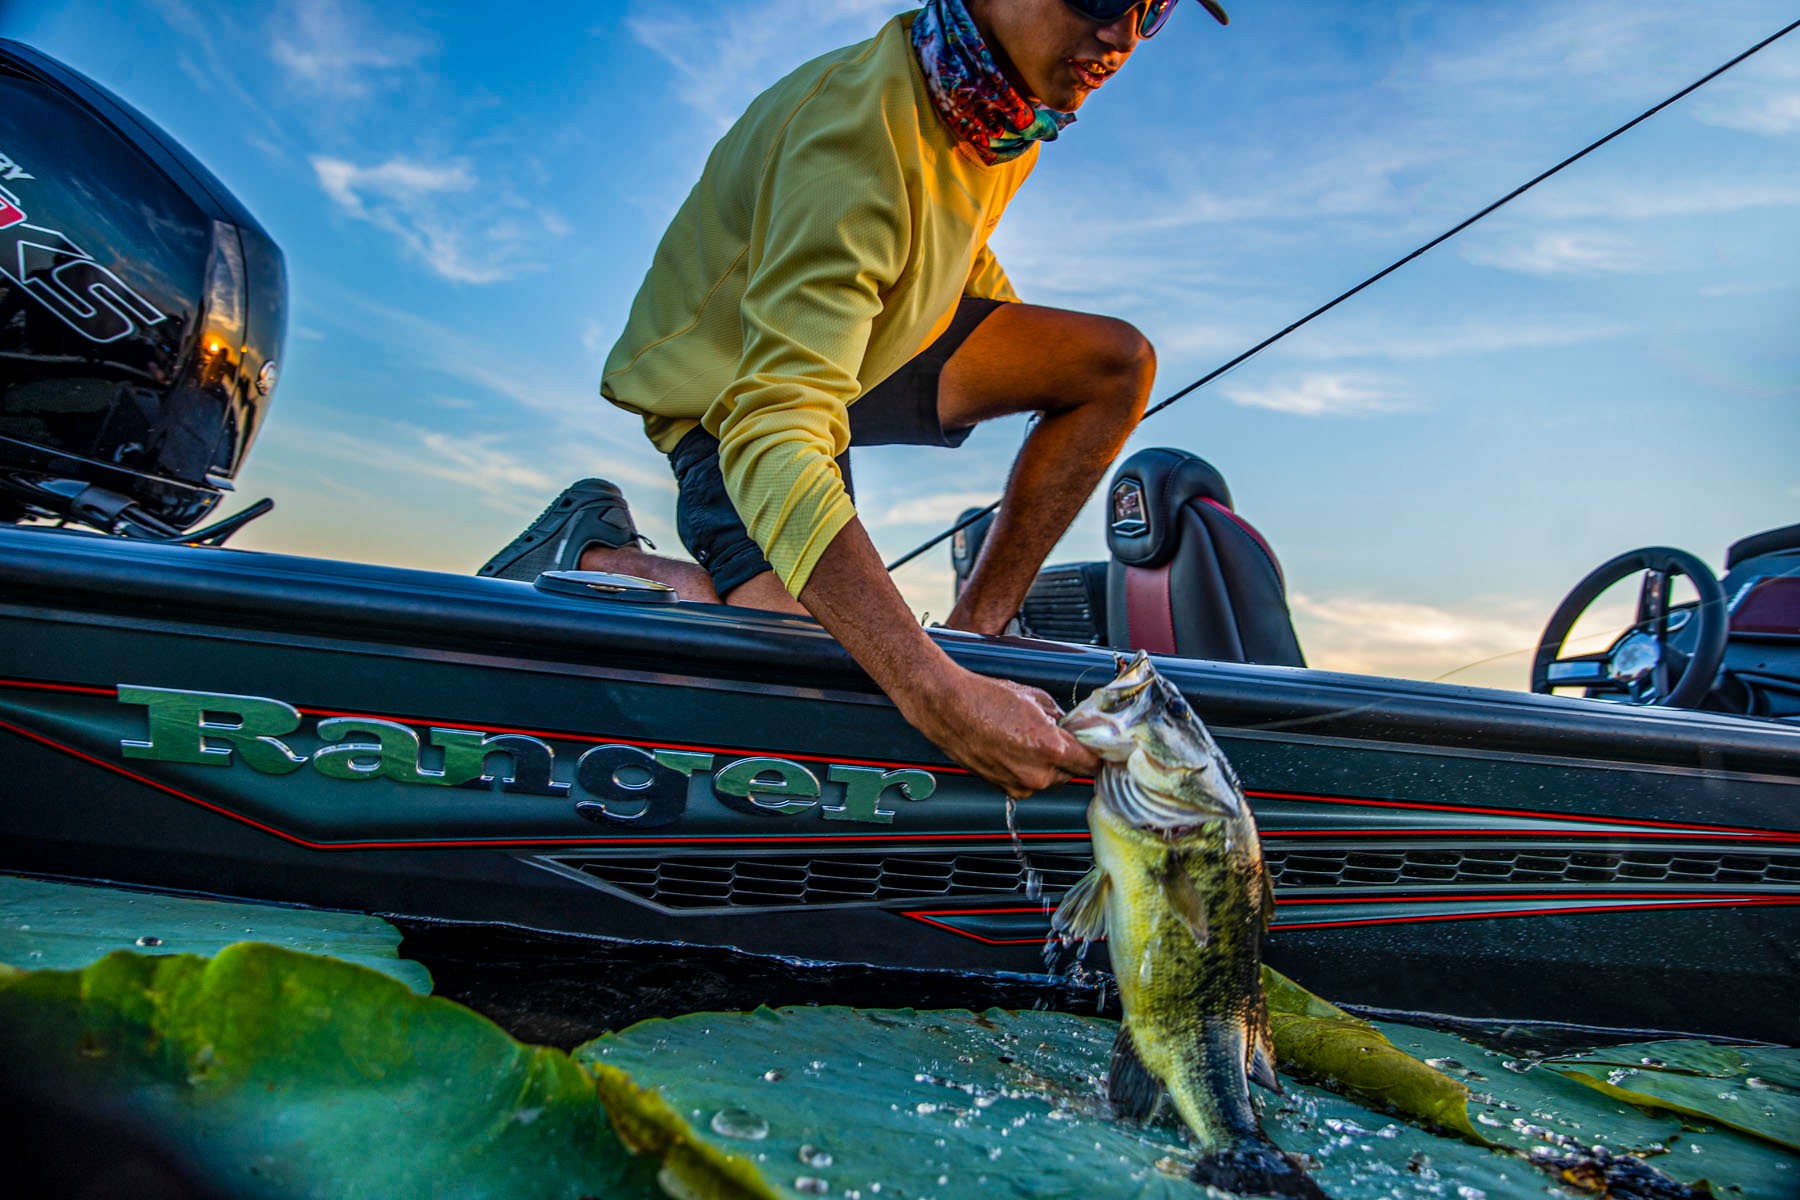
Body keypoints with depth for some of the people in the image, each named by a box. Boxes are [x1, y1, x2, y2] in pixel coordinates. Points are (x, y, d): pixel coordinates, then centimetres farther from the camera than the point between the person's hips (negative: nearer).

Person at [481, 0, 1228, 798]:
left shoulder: (1018, 101, -7)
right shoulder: (854, 128, -35)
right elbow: (772, 438, -45)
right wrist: (939, 697, -52)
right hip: (724, 397, -8)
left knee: (1120, 360, -6)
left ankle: (978, 627, -3)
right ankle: (592, 554, -3)